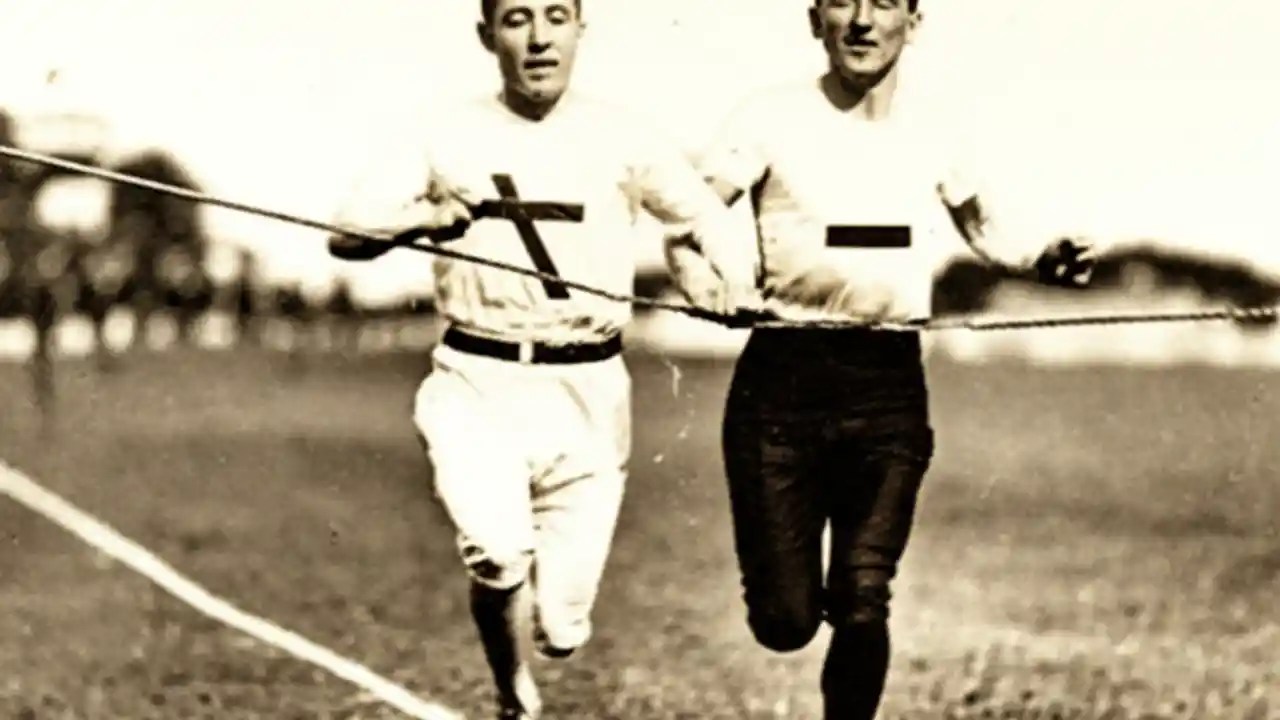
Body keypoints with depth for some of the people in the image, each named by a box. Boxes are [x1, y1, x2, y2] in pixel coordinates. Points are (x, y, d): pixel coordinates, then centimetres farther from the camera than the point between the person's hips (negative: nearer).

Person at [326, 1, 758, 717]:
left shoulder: (621, 140, 1)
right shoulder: (447, 139, 1)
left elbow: (710, 222, 3)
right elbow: (346, 234, -5)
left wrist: (734, 283, -19)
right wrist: (426, 219, -25)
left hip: (588, 392, 1)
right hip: (478, 385, -1)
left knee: (561, 628, -2)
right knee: (499, 553, -27)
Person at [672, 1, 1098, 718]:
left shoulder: (934, 138, 6)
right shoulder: (774, 120, -4)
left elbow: (985, 236, 22)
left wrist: (1044, 260, 1)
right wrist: (707, 279, -29)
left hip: (889, 388, 2)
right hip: (782, 380, -2)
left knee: (863, 605, -7)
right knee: (785, 620, -2)